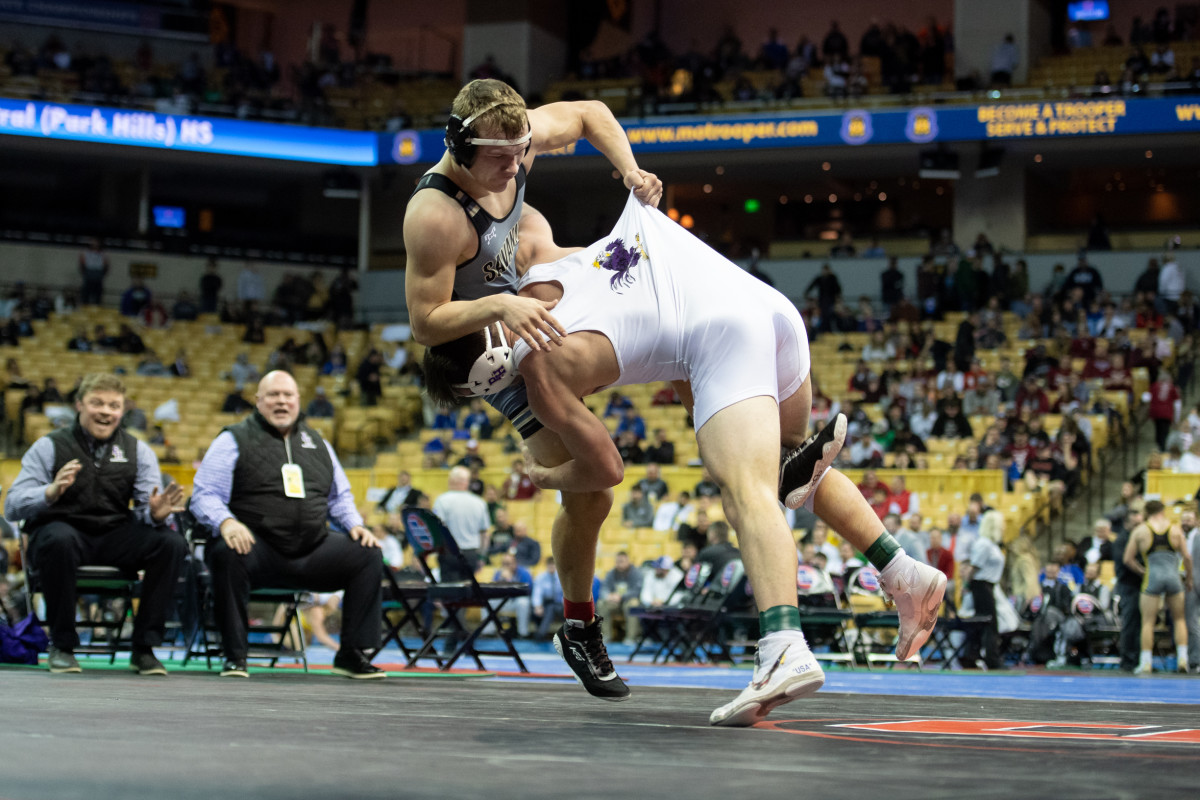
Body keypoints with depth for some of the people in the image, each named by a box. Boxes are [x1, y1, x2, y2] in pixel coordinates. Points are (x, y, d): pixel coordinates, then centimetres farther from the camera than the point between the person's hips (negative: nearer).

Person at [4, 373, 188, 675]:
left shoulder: (138, 451, 9)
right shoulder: (49, 447, -1)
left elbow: (147, 510, 0)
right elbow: (13, 507, -10)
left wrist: (156, 513, -26)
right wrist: (51, 492, -31)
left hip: (117, 537, 3)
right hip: (64, 529, -3)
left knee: (172, 543, -24)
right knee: (58, 540, -38)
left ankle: (144, 647, -13)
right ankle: (62, 645, -20)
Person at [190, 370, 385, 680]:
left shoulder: (318, 443, 21)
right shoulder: (234, 441, 5)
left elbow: (340, 495, 28)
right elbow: (204, 495, -3)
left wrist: (354, 524, 7)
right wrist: (226, 522, -25)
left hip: (312, 551, 5)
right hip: (257, 549, -4)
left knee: (369, 554, -14)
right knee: (226, 553, -37)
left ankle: (351, 654, -8)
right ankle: (234, 657, -23)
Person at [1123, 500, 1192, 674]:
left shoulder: (1139, 531, 2)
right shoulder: (1175, 529, 4)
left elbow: (1128, 559, 1)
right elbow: (1187, 557, 2)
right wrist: (1188, 578, 14)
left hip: (1152, 577, -1)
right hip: (1173, 575, 1)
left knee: (1148, 622, 4)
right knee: (1179, 619, 15)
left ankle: (1146, 663, -1)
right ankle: (1182, 659, 7)